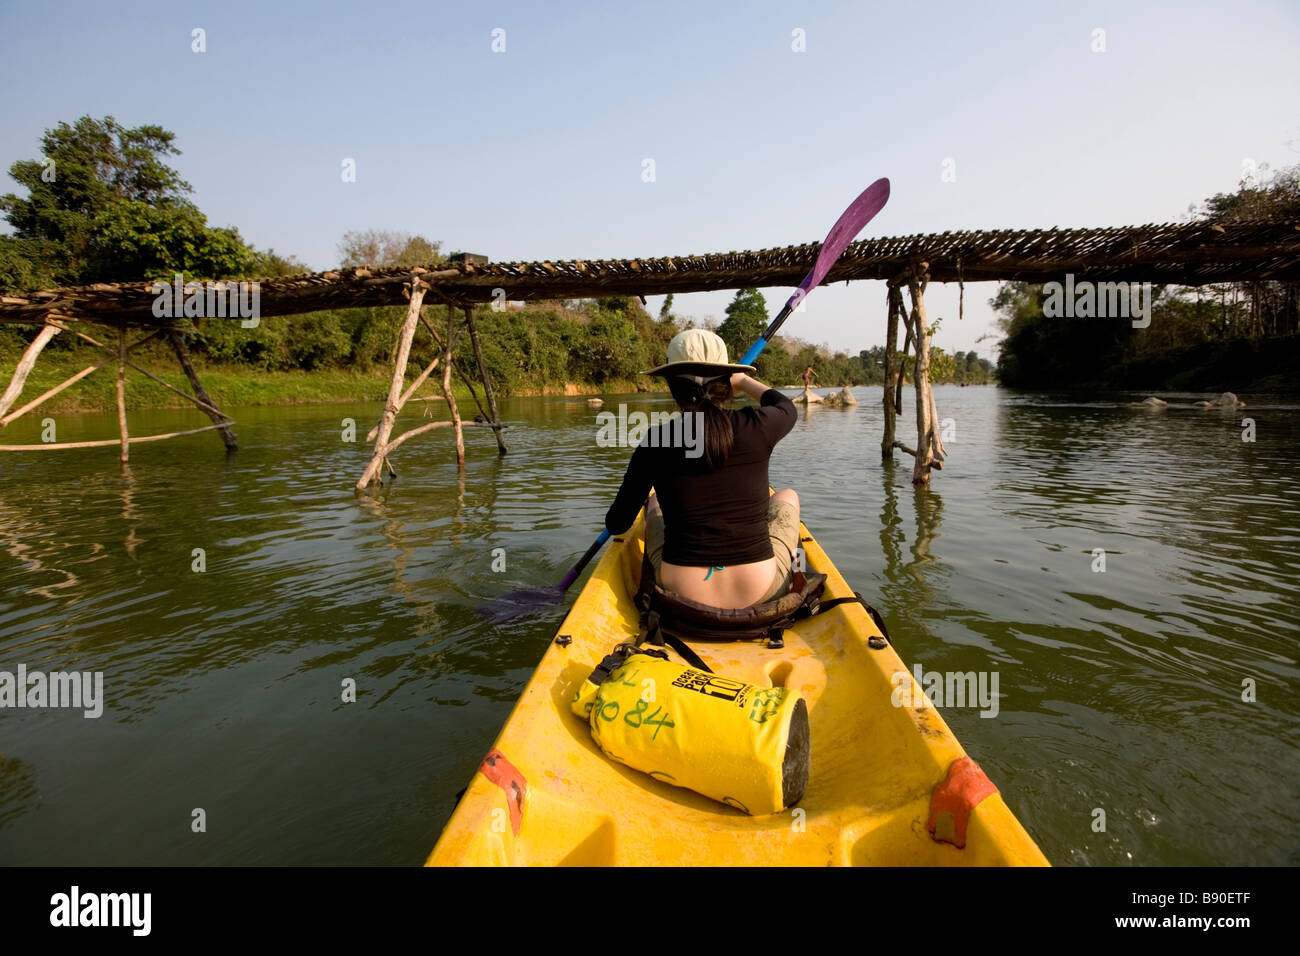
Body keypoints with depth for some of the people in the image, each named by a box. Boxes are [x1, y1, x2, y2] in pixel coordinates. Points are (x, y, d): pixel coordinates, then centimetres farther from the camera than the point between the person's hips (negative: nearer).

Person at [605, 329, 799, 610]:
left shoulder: (655, 443, -11)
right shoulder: (756, 427, -11)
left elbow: (616, 525, -1)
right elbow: (787, 408, 17)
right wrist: (743, 381, 34)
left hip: (679, 592, 1)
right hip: (759, 593, 0)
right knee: (787, 496, 28)